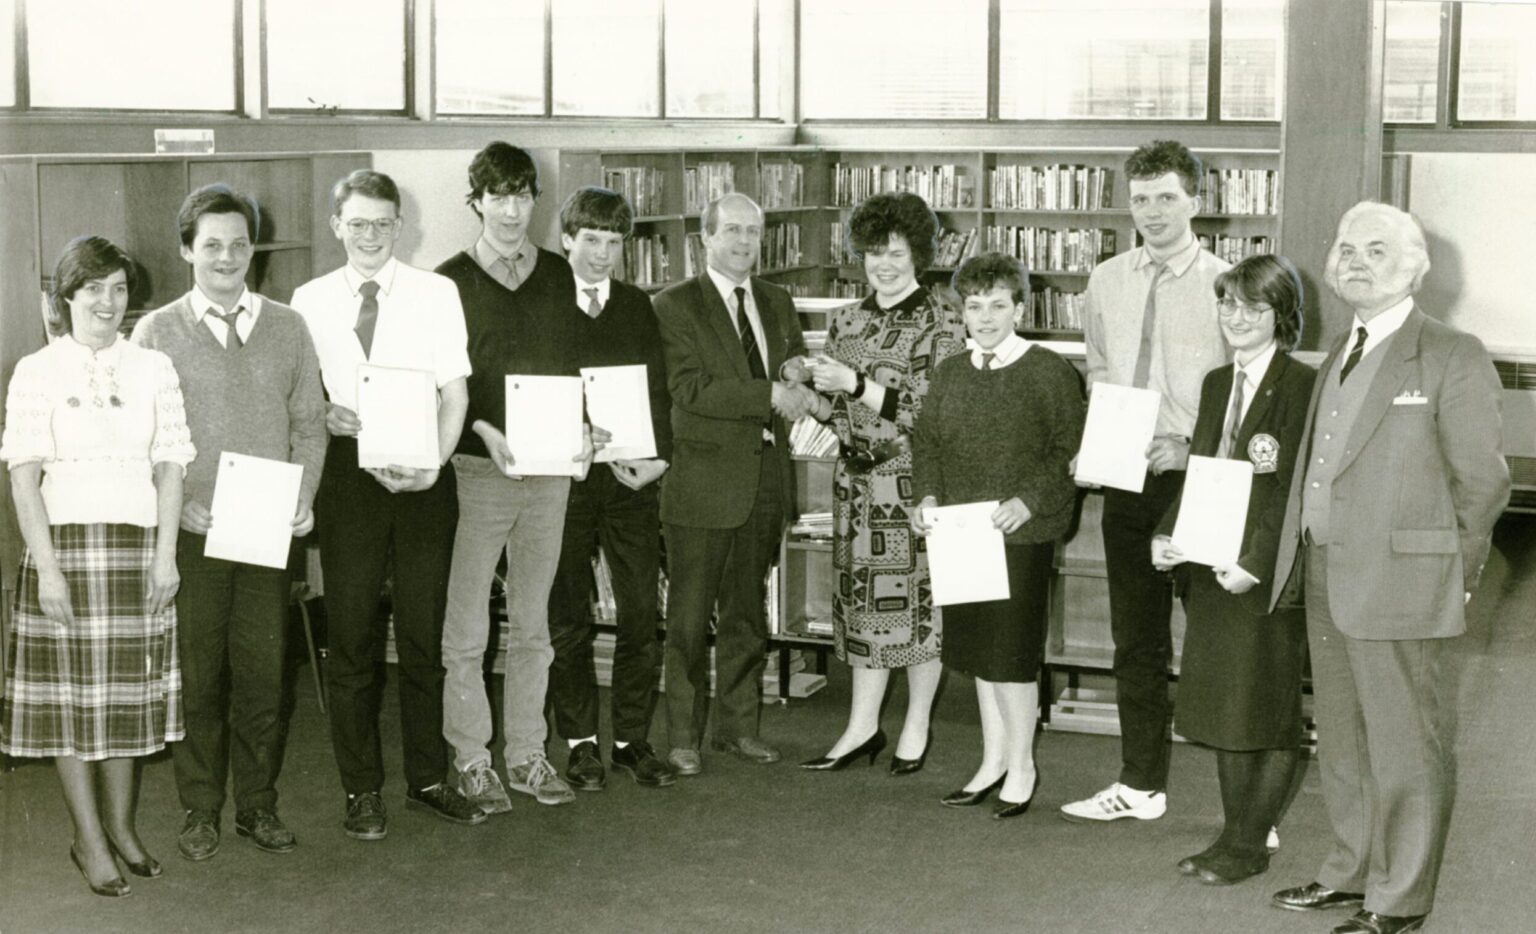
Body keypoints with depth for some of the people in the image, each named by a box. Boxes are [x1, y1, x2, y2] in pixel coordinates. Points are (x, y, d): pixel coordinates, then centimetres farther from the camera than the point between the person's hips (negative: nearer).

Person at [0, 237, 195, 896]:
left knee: (130, 689, 8)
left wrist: (166, 556, -4)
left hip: (139, 549, 2)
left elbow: (170, 469, 4)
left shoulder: (154, 370, 6)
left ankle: (120, 827, 21)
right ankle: (89, 840, 12)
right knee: (73, 692, 2)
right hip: (66, 545, -2)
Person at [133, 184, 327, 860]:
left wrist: (303, 497, -3)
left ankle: (259, 806, 17)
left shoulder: (288, 328, 8)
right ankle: (200, 811, 14)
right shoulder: (157, 332, 2)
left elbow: (309, 424, 11)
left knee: (264, 672, 5)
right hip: (190, 534, -2)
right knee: (196, 676, 3)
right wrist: (181, 504, -11)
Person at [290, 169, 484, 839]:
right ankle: (361, 790, 13)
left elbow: (455, 392, 0)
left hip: (423, 477, 0)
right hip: (347, 475, 0)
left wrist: (433, 465, -14)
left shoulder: (436, 294, 3)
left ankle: (428, 779, 18)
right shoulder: (310, 301, 6)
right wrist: (323, 414, -14)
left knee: (424, 633, 6)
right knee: (350, 637, 3)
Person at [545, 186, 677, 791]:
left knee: (641, 614, 1)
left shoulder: (637, 306, 13)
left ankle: (632, 738, 12)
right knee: (569, 616, 3)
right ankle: (580, 742, 13)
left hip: (633, 479, 3)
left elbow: (658, 389, 10)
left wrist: (658, 456, -6)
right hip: (563, 479, -3)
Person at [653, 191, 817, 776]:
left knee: (747, 612, 14)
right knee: (690, 618, 1)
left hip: (766, 479, 6)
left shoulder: (777, 303, 14)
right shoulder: (676, 306, -5)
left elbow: (798, 374, 14)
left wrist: (808, 408, -9)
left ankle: (738, 726, 24)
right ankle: (684, 737, 9)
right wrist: (770, 396, -20)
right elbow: (689, 388, -15)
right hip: (704, 480, -5)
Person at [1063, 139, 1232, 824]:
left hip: (1196, 479, -5)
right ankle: (1140, 785, 24)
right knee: (1135, 640, 13)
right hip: (1126, 479, 5)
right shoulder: (1106, 282, 9)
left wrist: (1190, 444, -16)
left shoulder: (1223, 284, -7)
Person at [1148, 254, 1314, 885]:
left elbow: (1293, 490, -16)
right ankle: (1235, 833, 25)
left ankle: (1250, 844, 12)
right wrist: (1167, 536, 2)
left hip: (1270, 577, -8)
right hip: (1211, 573, 8)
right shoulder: (1217, 384, 13)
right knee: (1223, 710, 14)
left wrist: (1254, 563, -20)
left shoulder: (1302, 386, -12)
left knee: (1269, 714, 4)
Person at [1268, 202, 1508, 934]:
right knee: (1342, 742, 18)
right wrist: (1302, 556, 8)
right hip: (1327, 581, 8)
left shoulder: (1453, 358, -8)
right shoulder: (1338, 359, 15)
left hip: (1402, 586, -7)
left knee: (1405, 748, 2)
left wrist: (1450, 572, -2)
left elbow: (1482, 480, -7)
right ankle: (1352, 871, 33)